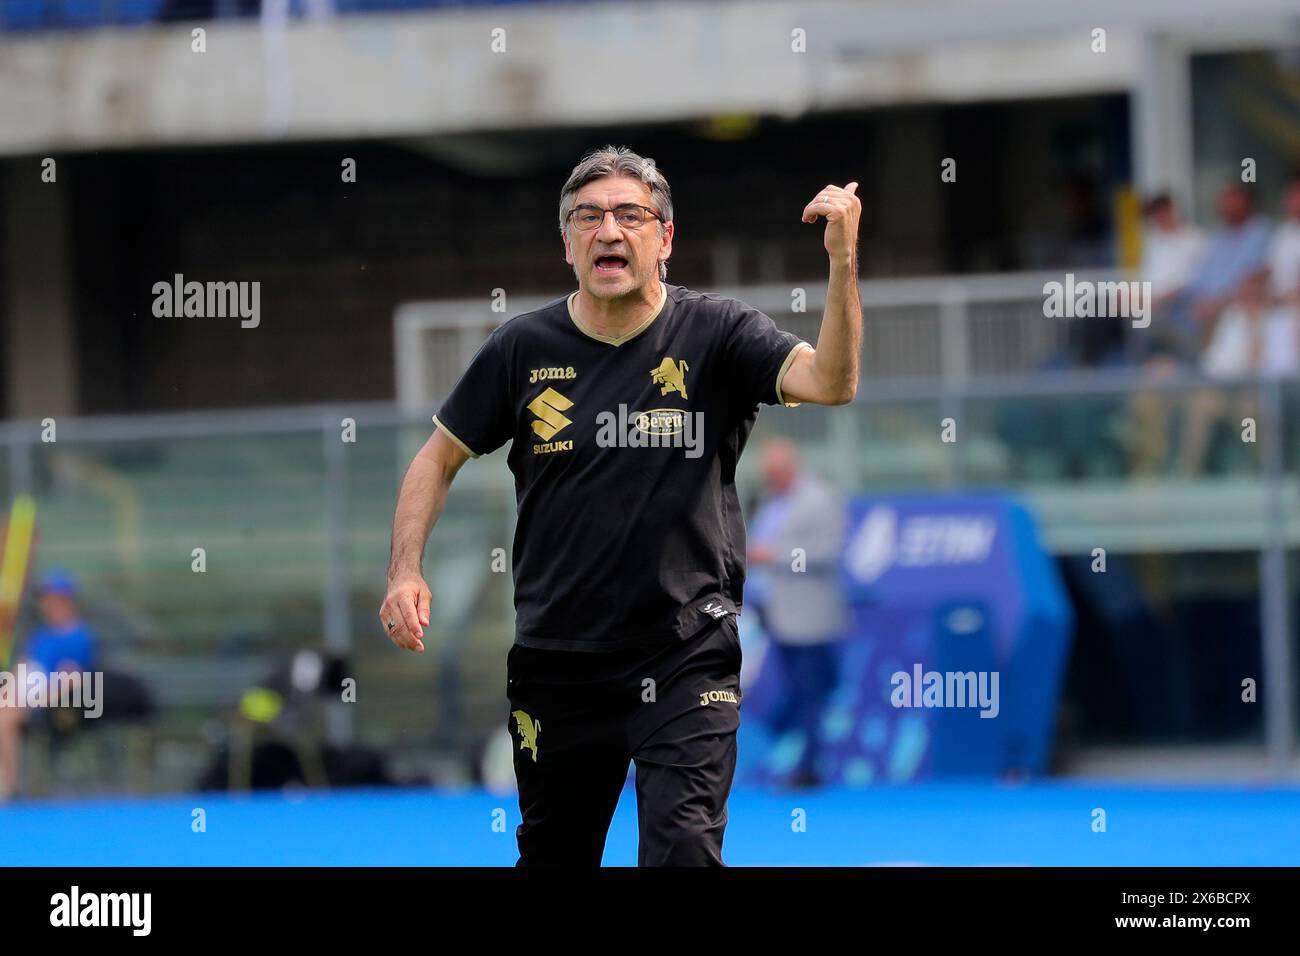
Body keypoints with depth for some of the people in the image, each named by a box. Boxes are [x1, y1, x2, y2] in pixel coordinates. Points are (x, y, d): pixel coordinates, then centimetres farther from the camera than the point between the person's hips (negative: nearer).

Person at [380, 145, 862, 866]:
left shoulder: (716, 334, -5)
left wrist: (842, 261, -36)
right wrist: (405, 572, -3)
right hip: (556, 663, 3)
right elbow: (438, 459, 11)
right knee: (555, 857, 13)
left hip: (688, 658, -3)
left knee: (683, 852, -17)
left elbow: (832, 382, -21)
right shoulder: (523, 348, 0)